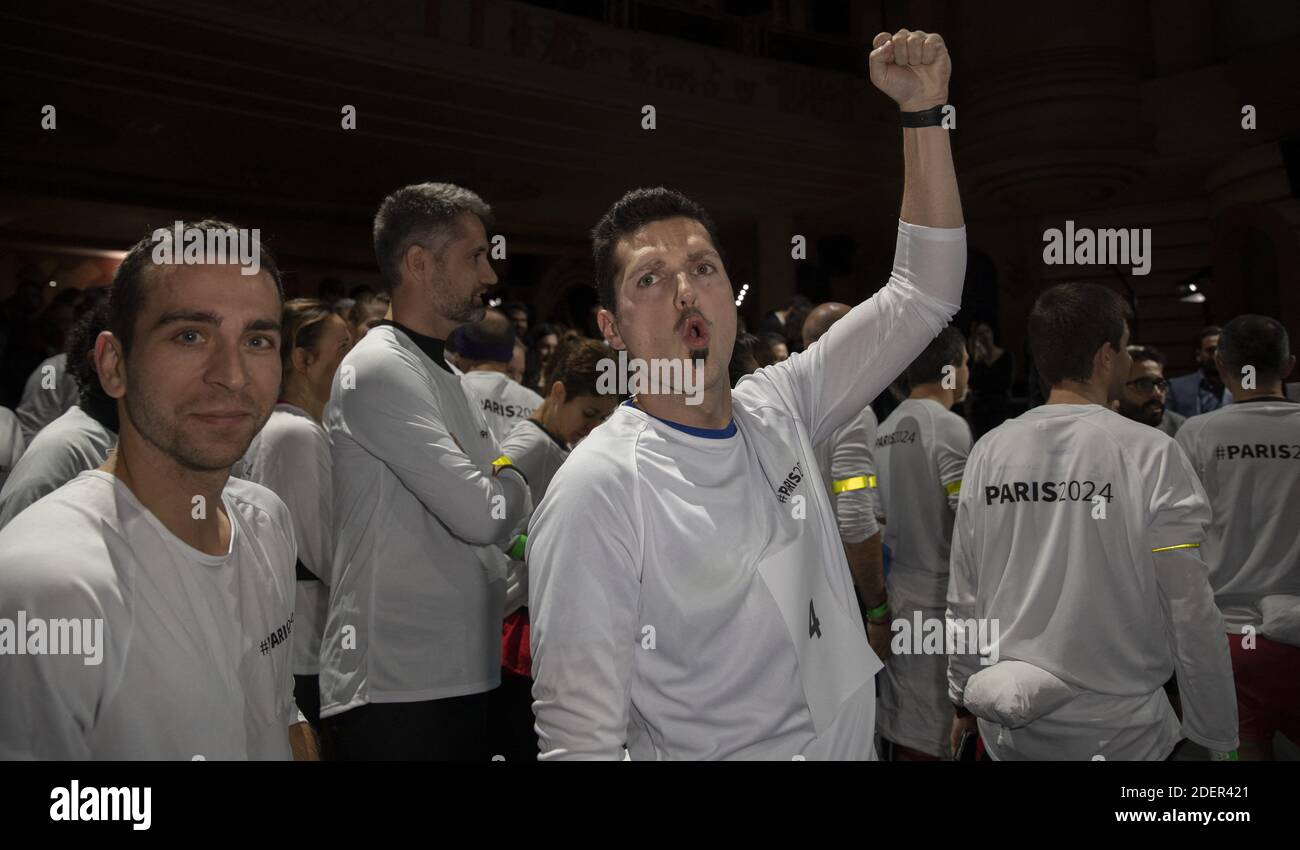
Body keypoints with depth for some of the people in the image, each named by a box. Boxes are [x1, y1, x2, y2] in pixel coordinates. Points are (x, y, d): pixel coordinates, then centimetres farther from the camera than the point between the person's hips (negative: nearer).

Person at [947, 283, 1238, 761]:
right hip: (1116, 730, -3)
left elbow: (964, 599, 0)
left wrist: (964, 696, 13)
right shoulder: (1150, 456, -14)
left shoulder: (989, 452, -4)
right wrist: (1217, 736, -2)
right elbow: (1190, 614, -13)